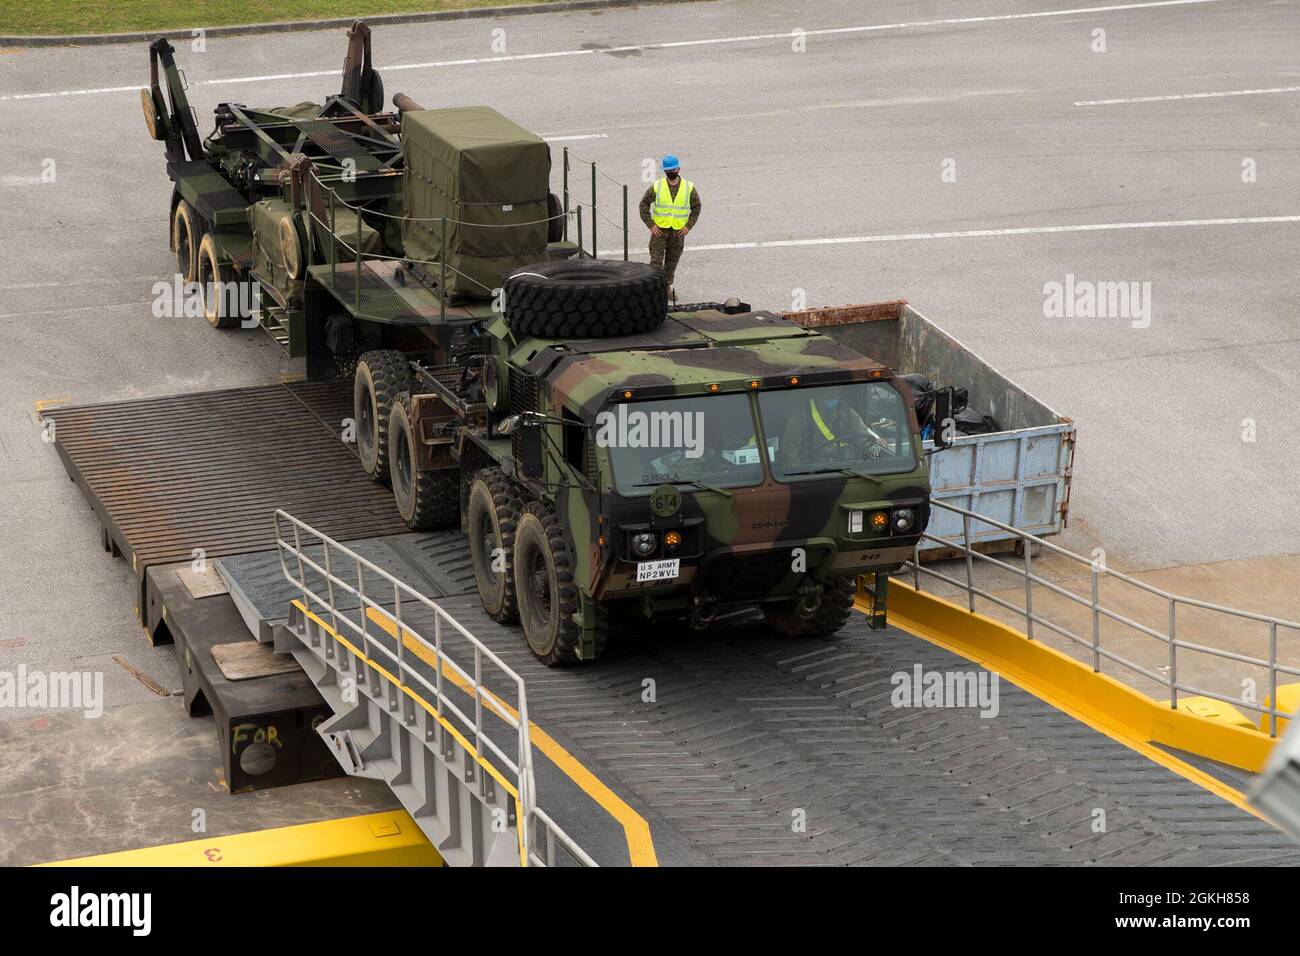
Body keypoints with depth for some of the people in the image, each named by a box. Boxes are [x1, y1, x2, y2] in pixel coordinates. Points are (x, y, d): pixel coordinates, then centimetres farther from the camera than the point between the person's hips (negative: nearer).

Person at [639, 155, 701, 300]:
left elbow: (696, 206, 10)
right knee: (656, 261, -8)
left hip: (678, 231, 1)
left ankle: (668, 286, 23)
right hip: (659, 229, -1)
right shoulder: (657, 186, -5)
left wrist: (689, 226, 0)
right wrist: (650, 225, -6)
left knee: (672, 260, 10)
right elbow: (644, 204, 2)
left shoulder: (689, 187, -2)